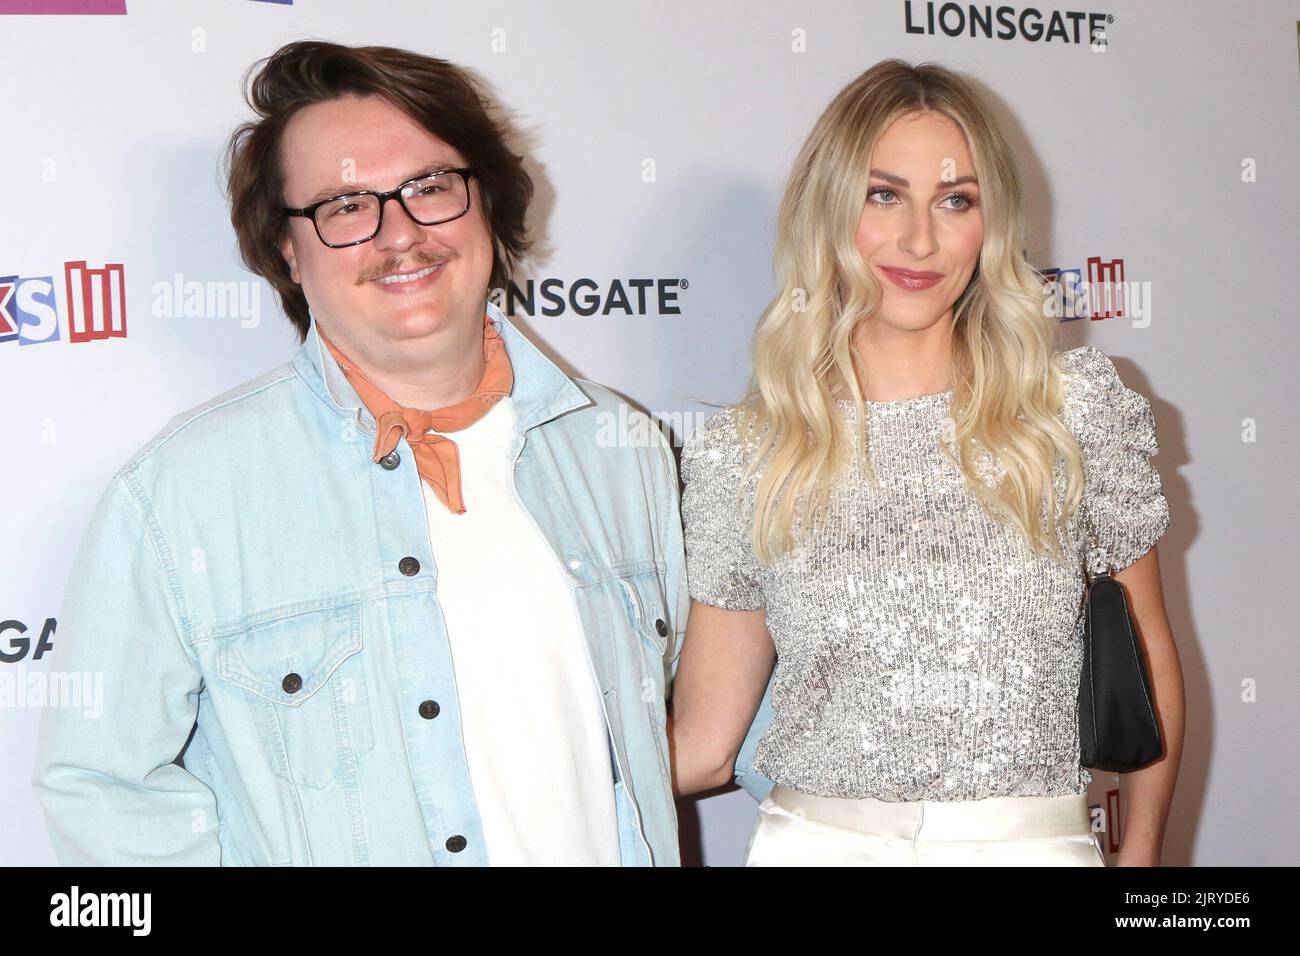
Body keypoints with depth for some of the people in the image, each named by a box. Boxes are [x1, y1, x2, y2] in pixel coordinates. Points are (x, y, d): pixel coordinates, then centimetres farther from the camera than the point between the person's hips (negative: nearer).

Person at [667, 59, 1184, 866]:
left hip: (1041, 840, 0)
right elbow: (704, 746, -1)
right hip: (815, 841, 0)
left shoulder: (1080, 409, -4)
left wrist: (1141, 854, 0)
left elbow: (1147, 657, 5)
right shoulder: (741, 457, -4)